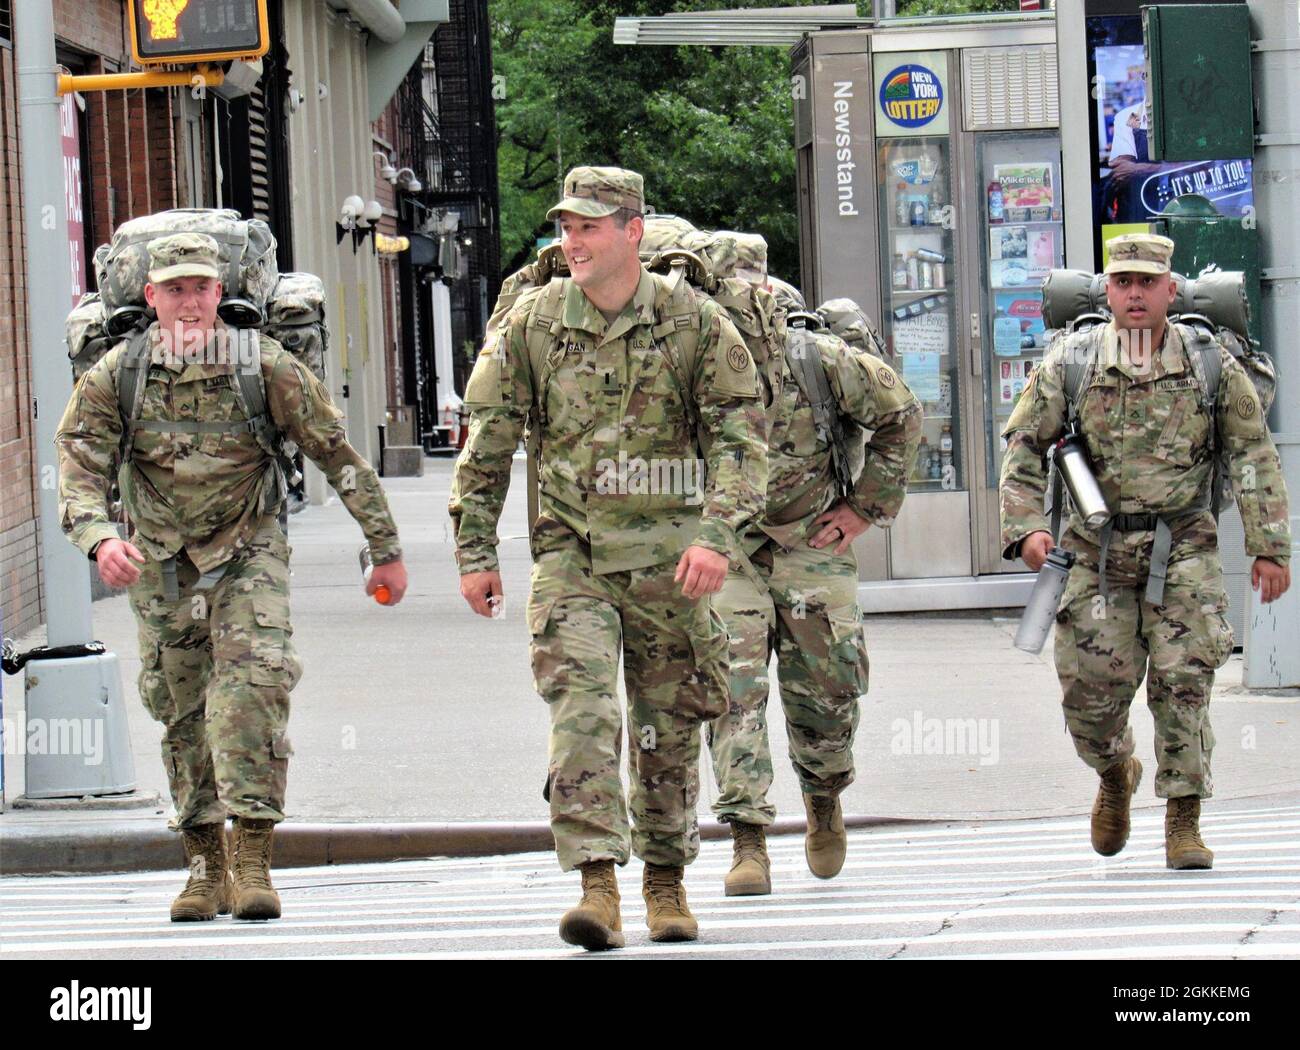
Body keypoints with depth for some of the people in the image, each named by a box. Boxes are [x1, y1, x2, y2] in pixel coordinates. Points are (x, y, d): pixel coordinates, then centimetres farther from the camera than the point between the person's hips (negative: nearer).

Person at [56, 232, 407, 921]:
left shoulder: (264, 367, -11)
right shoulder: (114, 376, -7)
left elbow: (338, 455, -4)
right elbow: (79, 466, -12)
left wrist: (385, 548, 0)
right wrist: (99, 538, -34)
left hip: (248, 557, -3)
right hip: (161, 567, 3)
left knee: (253, 684, -21)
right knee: (182, 712, 8)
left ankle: (252, 856, -23)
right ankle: (205, 863, 19)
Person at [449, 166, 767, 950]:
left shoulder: (694, 324, -2)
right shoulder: (532, 324, 1)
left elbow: (741, 437, -4)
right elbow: (488, 444, 7)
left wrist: (718, 535, -17)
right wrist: (475, 552, 5)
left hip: (668, 556, 0)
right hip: (572, 553, 0)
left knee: (670, 726, 10)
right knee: (582, 709, -17)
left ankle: (667, 883, 27)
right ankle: (597, 885, -21)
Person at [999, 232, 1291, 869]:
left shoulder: (1211, 365, 2)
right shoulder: (1070, 364, 2)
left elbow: (1254, 458, 5)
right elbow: (1024, 446, 5)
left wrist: (1269, 548, 0)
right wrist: (1027, 526, -9)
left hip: (1183, 547, -1)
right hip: (1098, 549, 1)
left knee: (1183, 680, -9)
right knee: (1093, 686, -1)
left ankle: (1184, 823, -1)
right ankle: (1115, 776, 31)